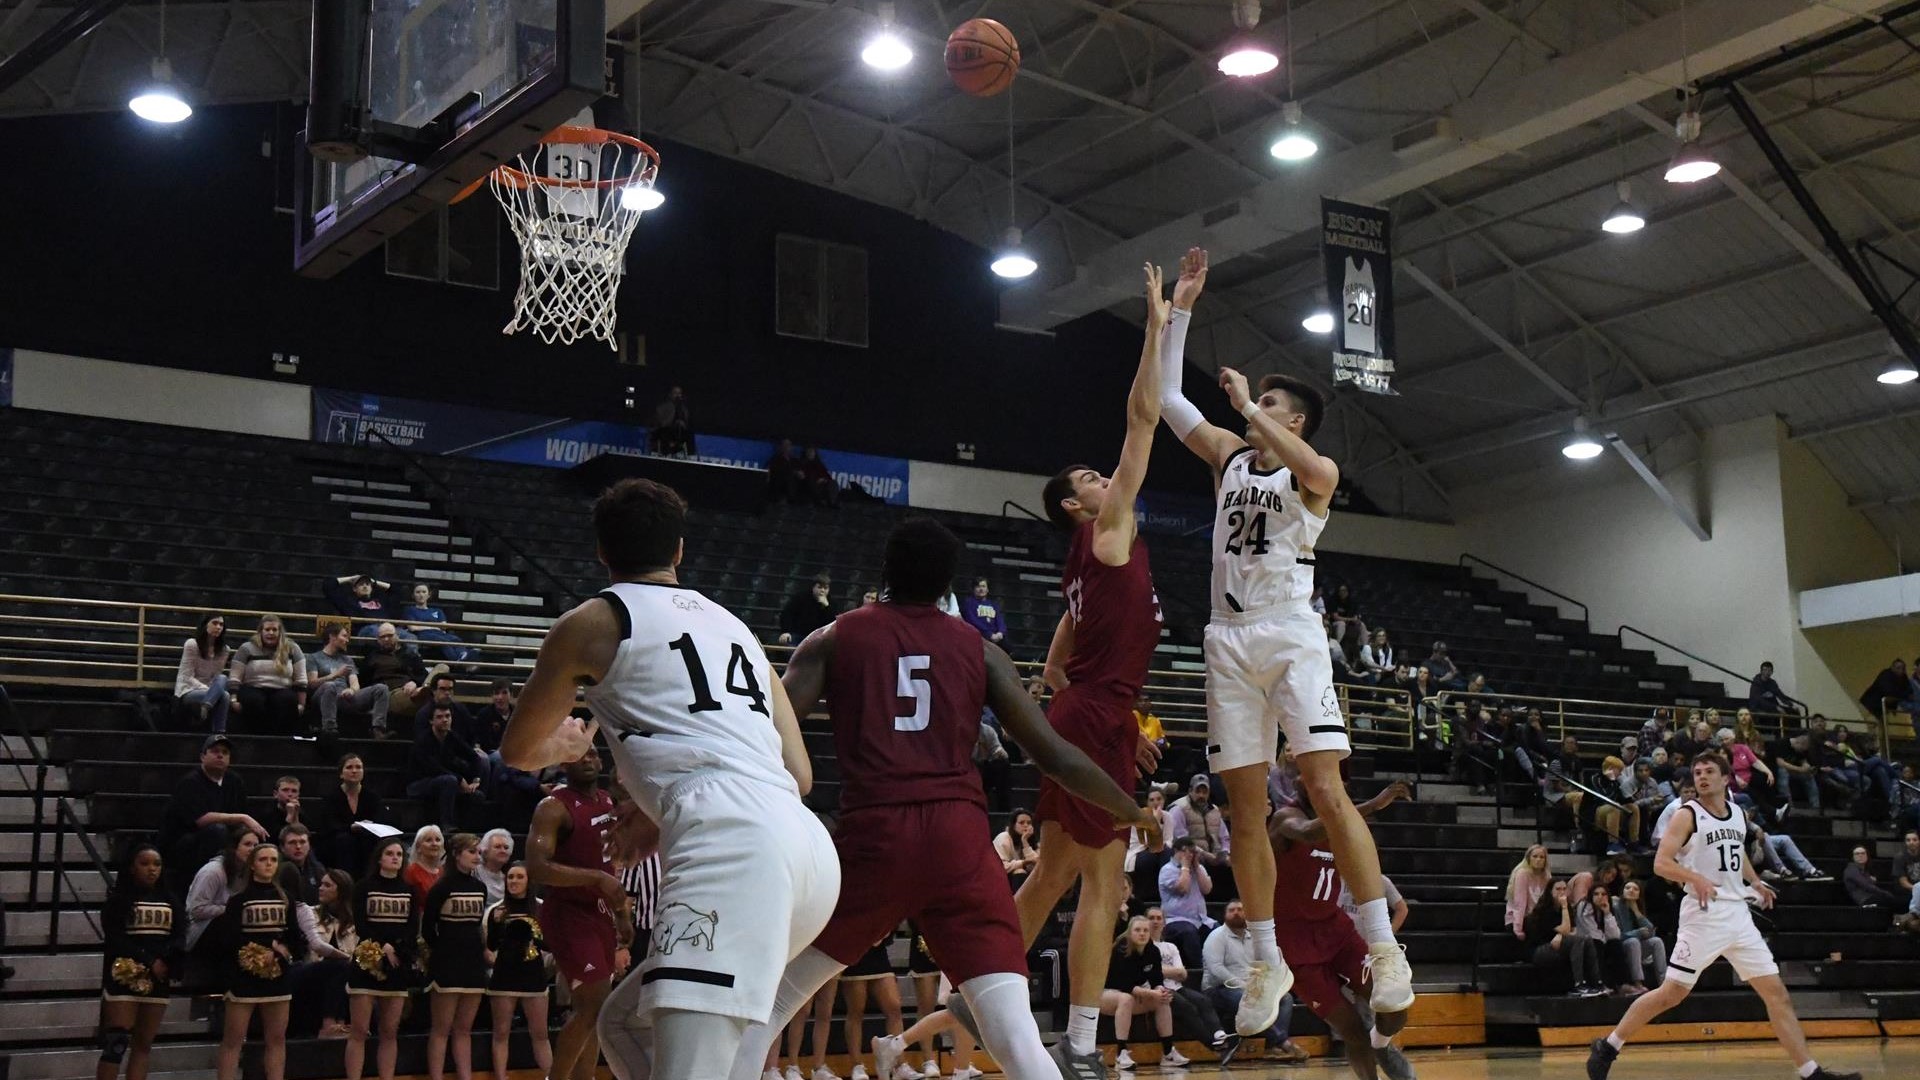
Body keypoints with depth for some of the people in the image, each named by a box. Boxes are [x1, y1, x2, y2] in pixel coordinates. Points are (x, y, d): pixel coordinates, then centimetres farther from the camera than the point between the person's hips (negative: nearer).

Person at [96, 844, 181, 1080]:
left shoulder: (170, 900, 13)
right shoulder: (119, 899, 1)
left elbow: (180, 935, 4)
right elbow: (116, 937, -10)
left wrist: (164, 960, -16)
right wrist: (149, 961, -18)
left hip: (158, 978, 5)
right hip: (124, 976, -5)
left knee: (143, 1044, 5)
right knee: (116, 1043, -11)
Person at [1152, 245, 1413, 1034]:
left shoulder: (1317, 471, 3)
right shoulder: (1230, 455, 17)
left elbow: (1307, 468, -23)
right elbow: (1166, 398, 12)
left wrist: (1250, 404, -15)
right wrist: (1181, 309, 9)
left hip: (1291, 637, -5)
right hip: (1230, 641, 5)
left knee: (1327, 791, -16)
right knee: (1246, 807, 3)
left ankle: (1384, 947, -13)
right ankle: (1268, 961, 8)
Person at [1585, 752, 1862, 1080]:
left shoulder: (1739, 814, 13)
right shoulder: (1688, 816, -6)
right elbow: (1661, 863, -14)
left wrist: (1754, 881, 18)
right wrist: (1695, 878, -31)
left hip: (1738, 914, 6)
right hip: (1703, 914, -6)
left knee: (1777, 993, 3)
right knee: (1672, 993, -5)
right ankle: (1607, 1048, 7)